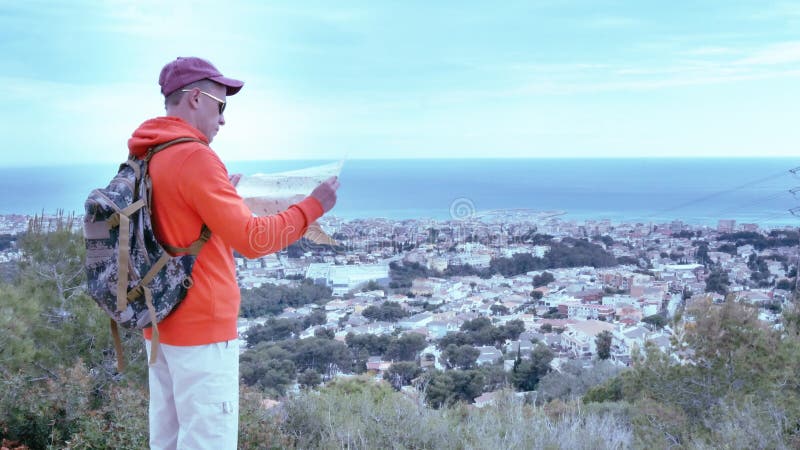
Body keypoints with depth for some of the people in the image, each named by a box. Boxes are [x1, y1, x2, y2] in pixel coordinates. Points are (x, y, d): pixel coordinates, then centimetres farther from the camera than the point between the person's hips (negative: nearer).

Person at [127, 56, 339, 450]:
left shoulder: (144, 158, 9)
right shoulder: (194, 158, -18)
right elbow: (253, 240, -20)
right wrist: (313, 206, -11)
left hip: (161, 324, 9)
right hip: (201, 328, -9)